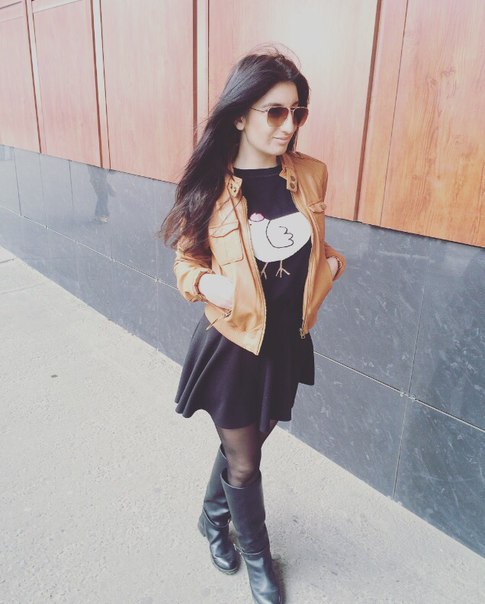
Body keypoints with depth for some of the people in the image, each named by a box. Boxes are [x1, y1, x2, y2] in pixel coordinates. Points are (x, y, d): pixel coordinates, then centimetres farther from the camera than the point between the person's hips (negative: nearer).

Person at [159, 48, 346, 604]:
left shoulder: (310, 174, -4)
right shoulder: (210, 185, -14)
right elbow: (186, 259, -4)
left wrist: (332, 263, -8)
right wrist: (207, 284, -24)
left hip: (288, 343, 4)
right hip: (233, 345, -3)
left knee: (241, 446, 24)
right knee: (244, 464, 14)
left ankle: (214, 516, 56)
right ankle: (257, 555, 45)